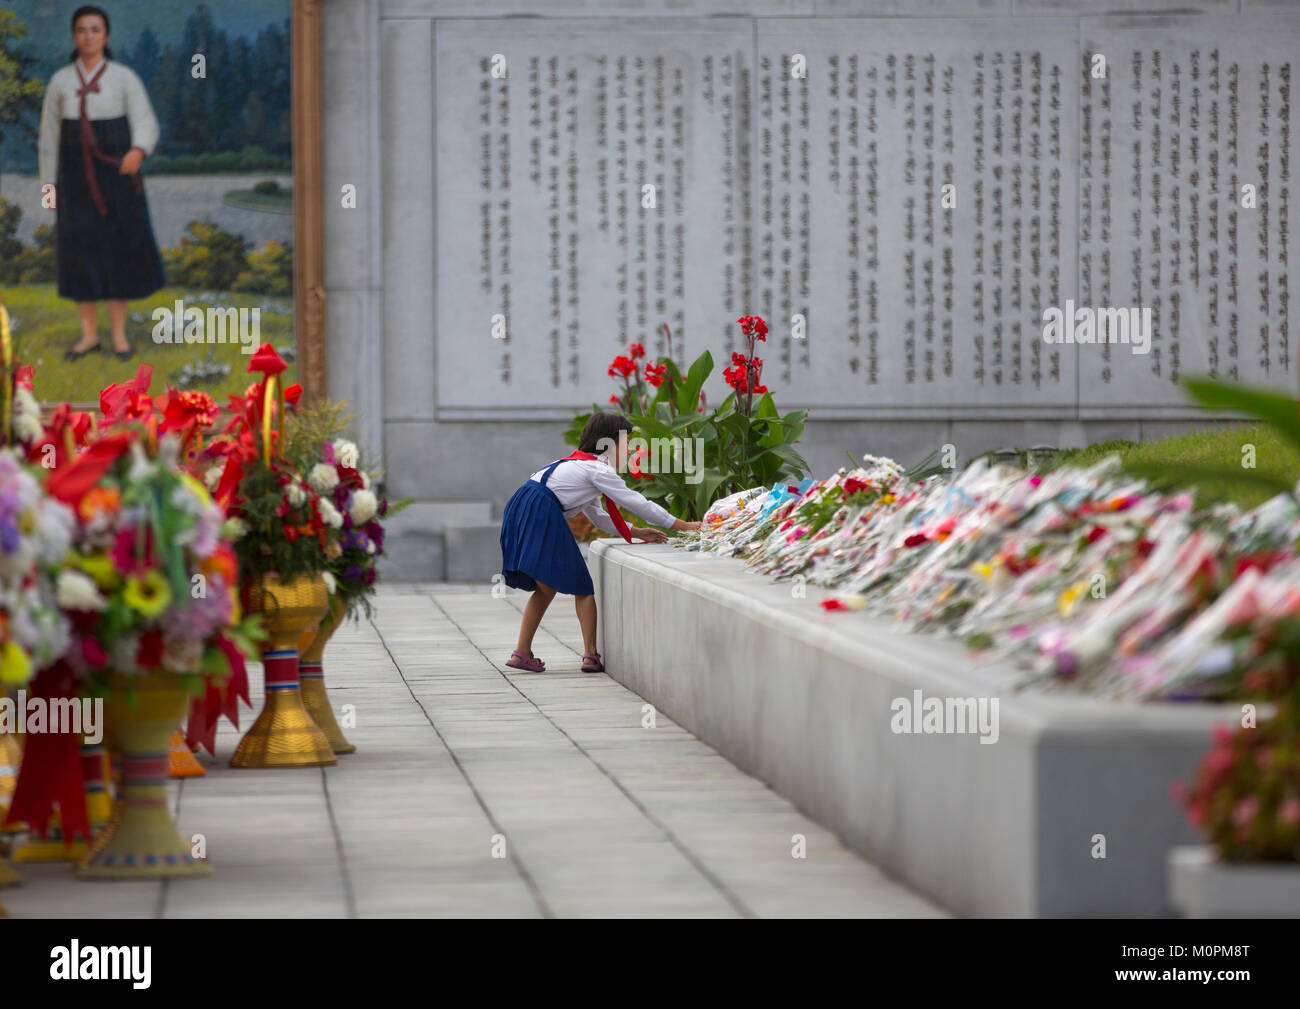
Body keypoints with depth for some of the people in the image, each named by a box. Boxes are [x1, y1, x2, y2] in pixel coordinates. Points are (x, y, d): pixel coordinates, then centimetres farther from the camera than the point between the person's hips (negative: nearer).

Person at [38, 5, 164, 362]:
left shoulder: (125, 79, -4)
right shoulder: (60, 82, 2)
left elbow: (146, 125, -12)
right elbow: (50, 135, 7)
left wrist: (138, 152, -34)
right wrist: (50, 185, 4)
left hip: (116, 173, -2)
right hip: (77, 177, 2)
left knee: (118, 252, 1)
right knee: (80, 253, 3)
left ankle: (119, 333, 12)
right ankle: (89, 335, 13)